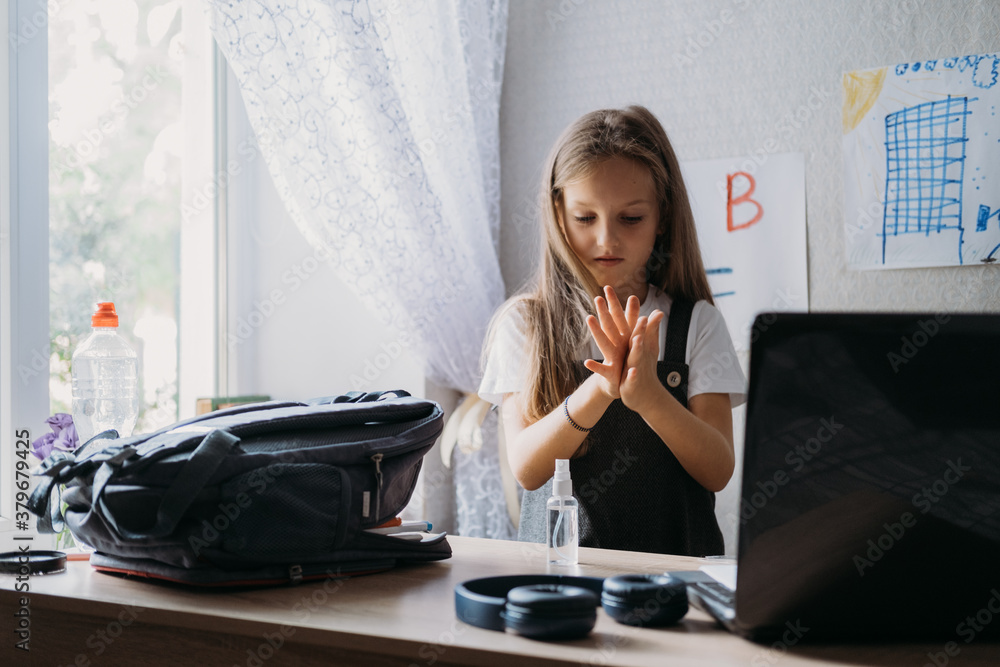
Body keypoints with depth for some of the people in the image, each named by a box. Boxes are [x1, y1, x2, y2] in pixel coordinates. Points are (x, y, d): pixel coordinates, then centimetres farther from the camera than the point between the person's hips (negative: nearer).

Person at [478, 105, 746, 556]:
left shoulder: (696, 322, 5)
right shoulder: (524, 321, 6)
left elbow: (718, 472, -3)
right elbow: (526, 468, -5)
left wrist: (648, 395, -20)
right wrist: (599, 389, -20)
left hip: (674, 563, 0)